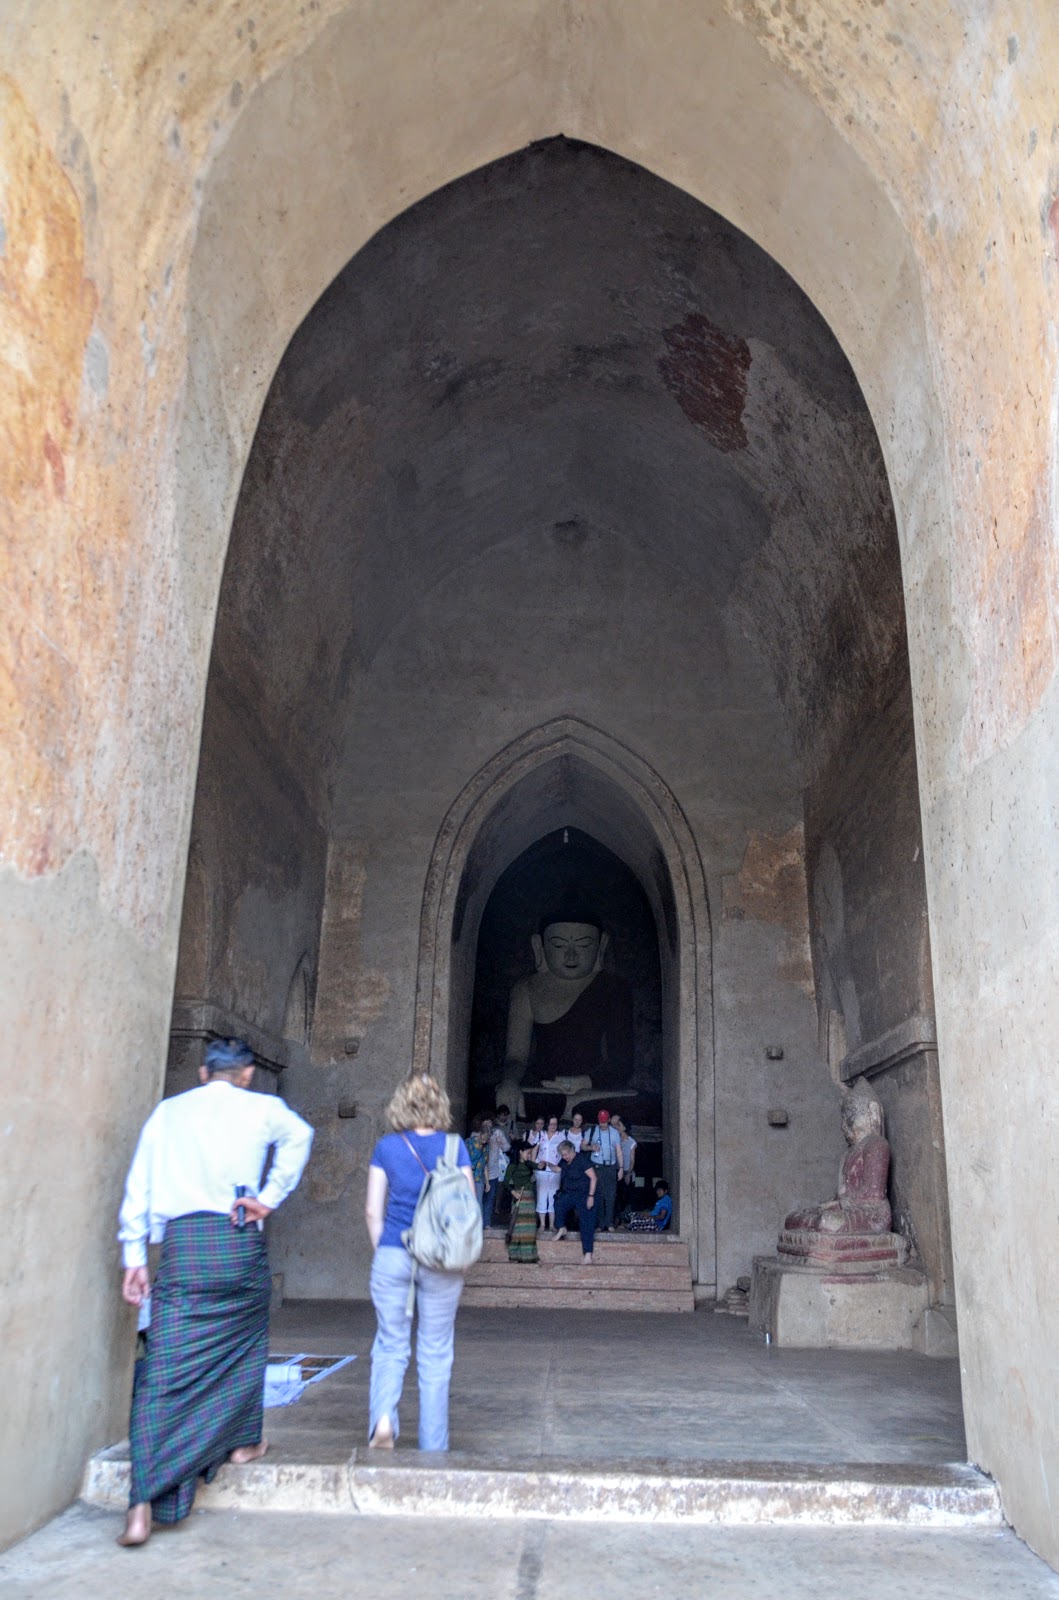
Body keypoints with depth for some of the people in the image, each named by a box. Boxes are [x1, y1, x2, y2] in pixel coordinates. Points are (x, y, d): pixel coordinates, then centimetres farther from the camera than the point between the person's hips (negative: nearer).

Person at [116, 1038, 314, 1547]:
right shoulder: (261, 1108, 5)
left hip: (180, 1244, 1)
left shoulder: (168, 1111, 11)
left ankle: (144, 1506, -7)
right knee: (245, 1343, 24)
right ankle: (241, 1442, 38)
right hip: (239, 1242, -1)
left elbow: (138, 1186, 8)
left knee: (164, 1373, -1)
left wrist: (134, 1258, 10)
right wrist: (270, 1198, 3)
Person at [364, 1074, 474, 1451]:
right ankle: (433, 1448, 18)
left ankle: (382, 1419, -8)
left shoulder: (386, 1147, 0)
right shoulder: (455, 1147, -2)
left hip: (393, 1255, 0)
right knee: (435, 1354, 11)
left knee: (390, 1345, 14)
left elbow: (373, 1211, 1)